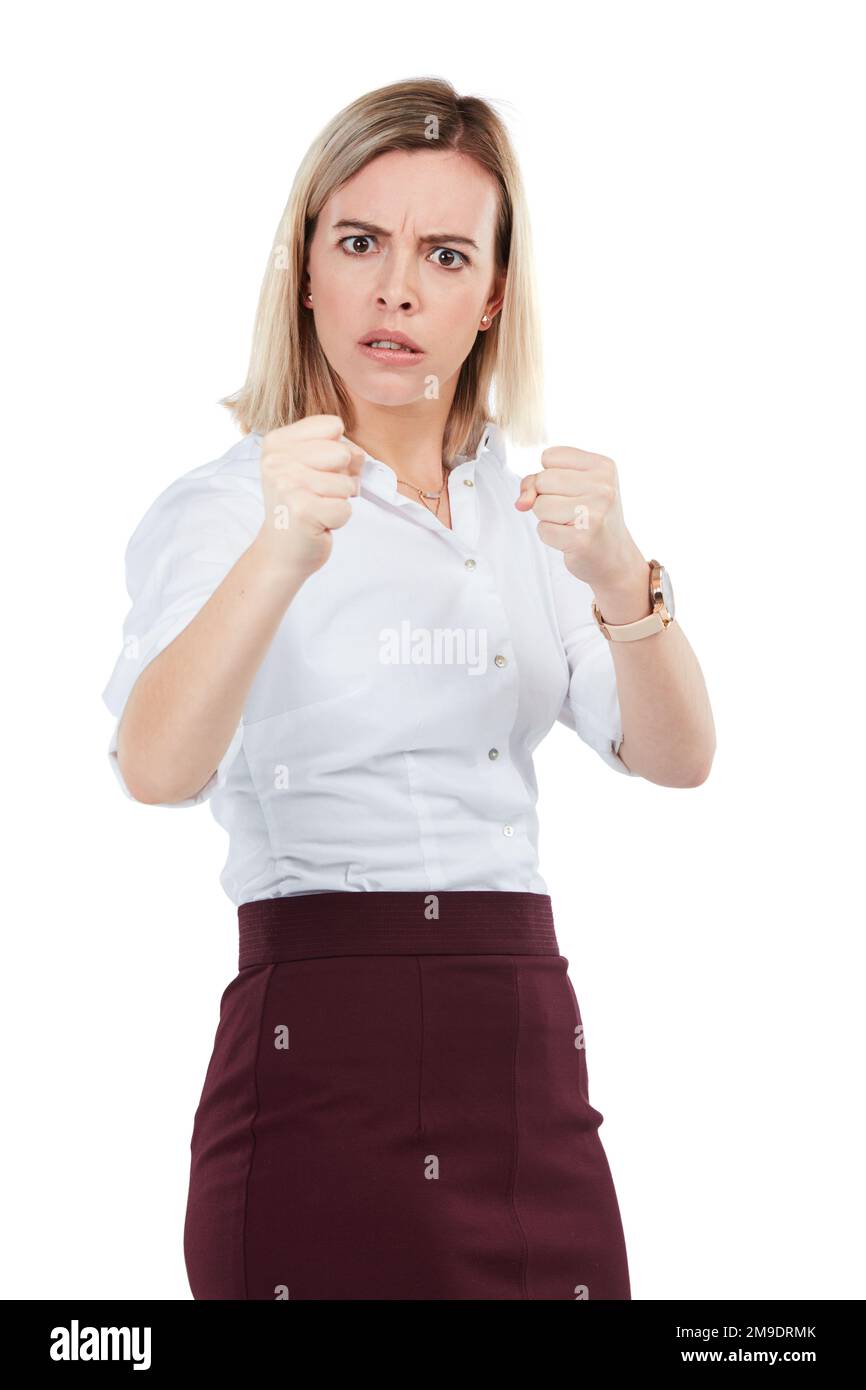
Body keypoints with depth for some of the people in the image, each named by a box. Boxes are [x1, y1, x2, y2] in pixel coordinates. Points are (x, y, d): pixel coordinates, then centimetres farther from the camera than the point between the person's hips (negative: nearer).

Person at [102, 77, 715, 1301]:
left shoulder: (527, 510, 13)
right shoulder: (222, 507, -2)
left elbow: (676, 757, -2)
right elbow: (157, 770, -21)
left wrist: (621, 580, -21)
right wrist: (280, 557, -37)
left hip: (532, 1062, 5)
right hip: (322, 1055, -4)